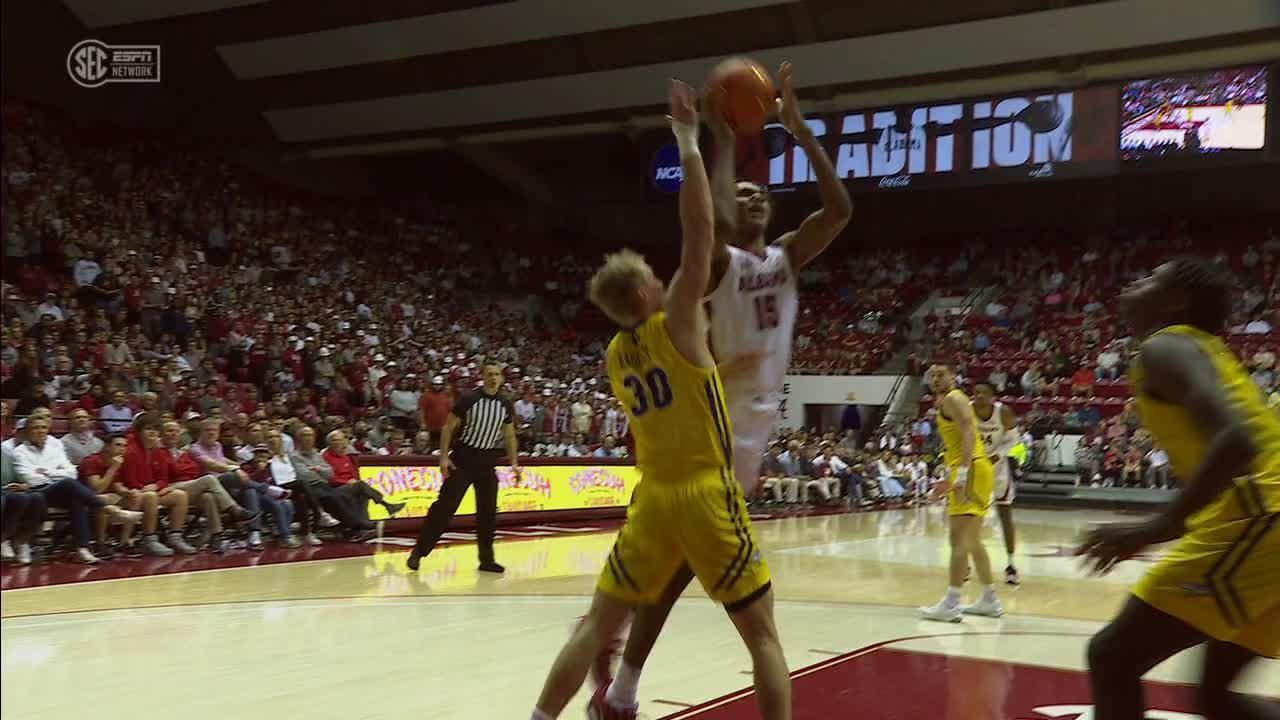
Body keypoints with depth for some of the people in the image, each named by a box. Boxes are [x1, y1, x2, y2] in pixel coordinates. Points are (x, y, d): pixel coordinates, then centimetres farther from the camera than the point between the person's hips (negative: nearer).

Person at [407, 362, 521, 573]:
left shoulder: (506, 405, 3)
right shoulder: (469, 399, -11)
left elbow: (509, 435, 14)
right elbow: (448, 427, -6)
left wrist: (514, 462, 8)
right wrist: (444, 457, -12)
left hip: (487, 463, 4)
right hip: (463, 459, -4)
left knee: (488, 512, 4)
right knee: (445, 506, -6)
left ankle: (486, 559, 14)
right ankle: (418, 552, 2)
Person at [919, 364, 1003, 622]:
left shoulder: (953, 399, -8)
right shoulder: (947, 403, 22)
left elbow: (969, 433, -21)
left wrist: (962, 473, -28)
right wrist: (950, 477, 32)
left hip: (971, 470, -11)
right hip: (972, 470, 11)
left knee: (959, 538, -11)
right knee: (972, 540, 15)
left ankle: (951, 604, -12)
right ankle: (990, 600, 21)